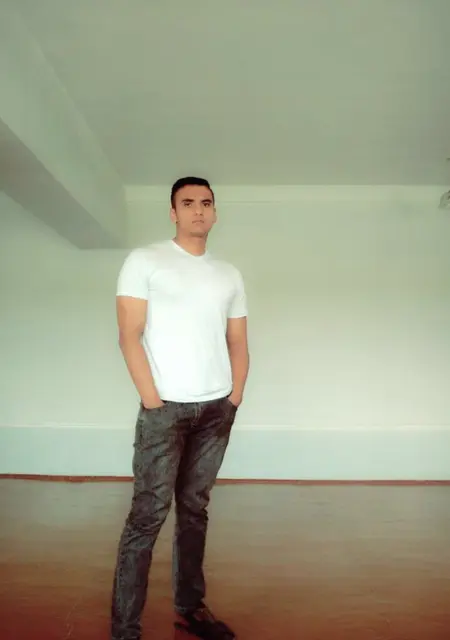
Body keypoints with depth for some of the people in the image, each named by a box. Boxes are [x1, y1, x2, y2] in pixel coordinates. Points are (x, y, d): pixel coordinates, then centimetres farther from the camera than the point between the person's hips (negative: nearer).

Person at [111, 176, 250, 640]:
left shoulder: (229, 275, 14)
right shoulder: (144, 260, 0)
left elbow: (238, 343, 14)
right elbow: (130, 335, -7)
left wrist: (234, 399, 3)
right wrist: (153, 402, -12)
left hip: (216, 409, 4)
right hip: (165, 407, -4)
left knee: (195, 509, 12)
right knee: (148, 514, -3)